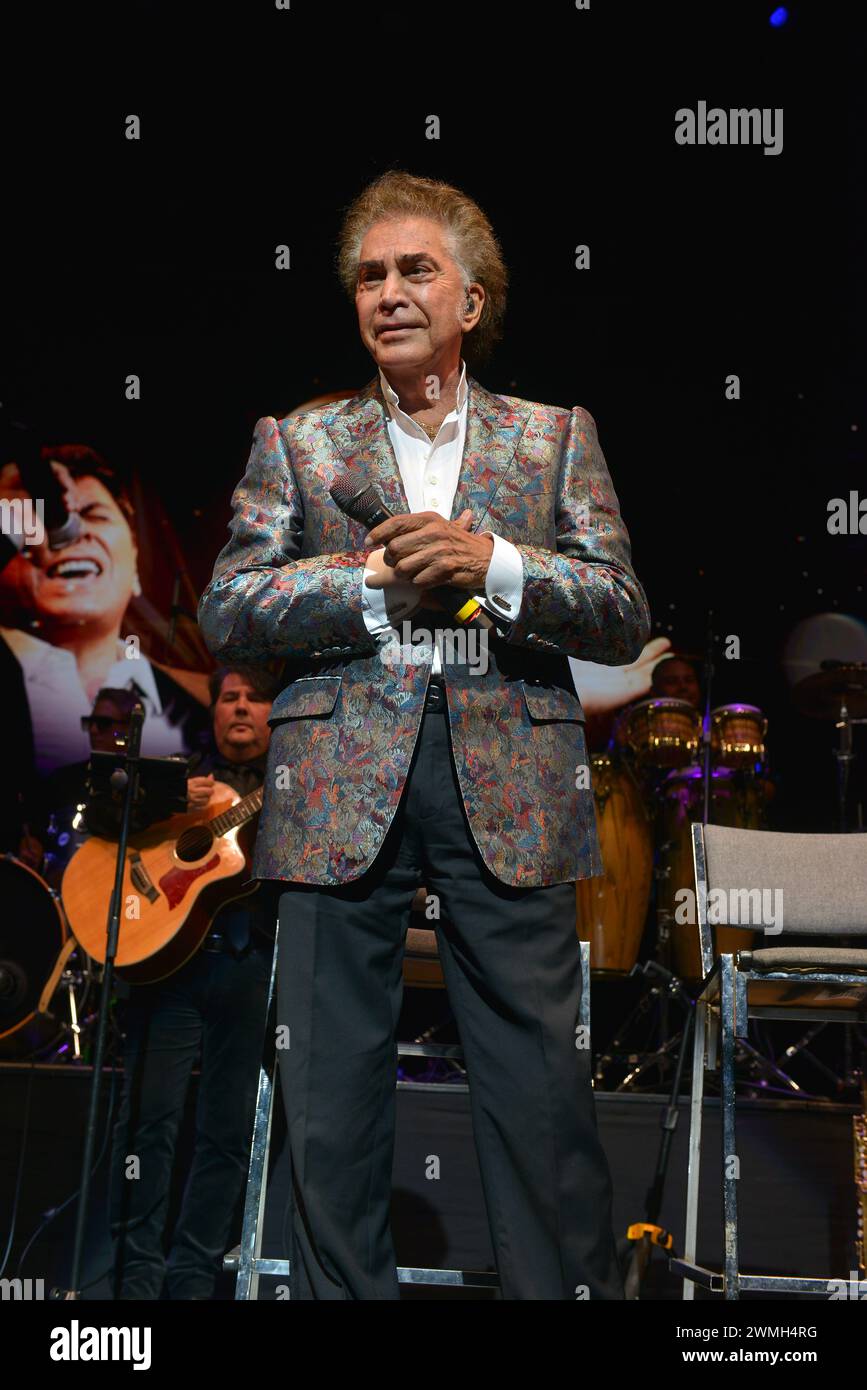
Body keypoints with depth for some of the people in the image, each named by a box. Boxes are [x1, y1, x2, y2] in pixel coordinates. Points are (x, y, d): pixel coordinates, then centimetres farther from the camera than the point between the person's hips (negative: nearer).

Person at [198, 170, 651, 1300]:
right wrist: (378, 576, -9)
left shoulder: (556, 437, 13)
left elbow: (626, 619, 5)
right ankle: (342, 1289, 21)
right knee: (333, 1091, 6)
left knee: (544, 1091, 1)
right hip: (343, 792, 1)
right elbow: (227, 613, 4)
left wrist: (492, 560, -12)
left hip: (510, 791, 0)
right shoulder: (294, 441, 13)